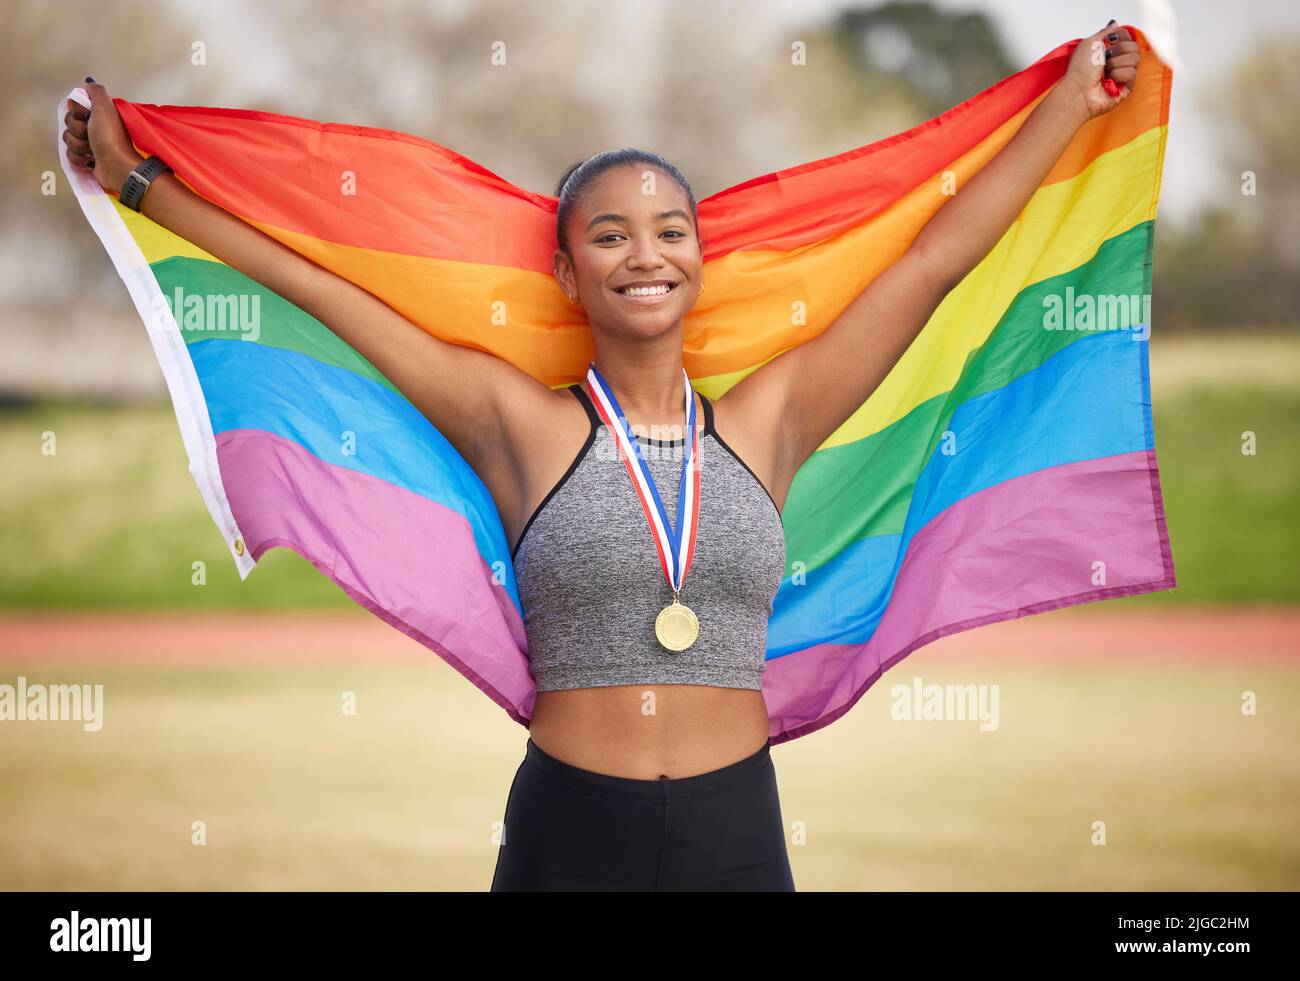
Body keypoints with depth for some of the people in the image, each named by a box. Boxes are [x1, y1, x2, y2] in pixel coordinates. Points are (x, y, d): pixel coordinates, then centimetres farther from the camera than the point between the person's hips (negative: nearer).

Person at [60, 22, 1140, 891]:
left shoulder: (767, 422, 6)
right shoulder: (523, 424, 2)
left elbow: (937, 256, 11)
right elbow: (319, 284, 5)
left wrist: (1077, 97, 16)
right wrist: (133, 181, 8)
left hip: (736, 831, 2)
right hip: (567, 833, -1)